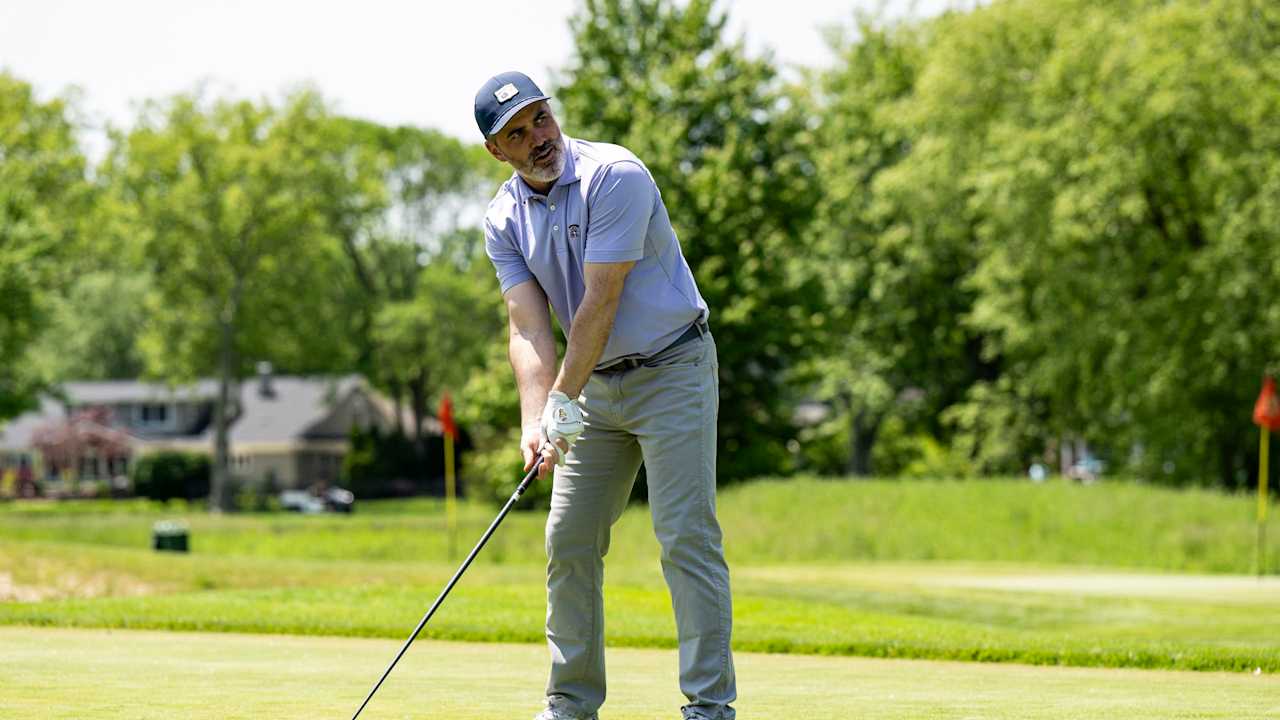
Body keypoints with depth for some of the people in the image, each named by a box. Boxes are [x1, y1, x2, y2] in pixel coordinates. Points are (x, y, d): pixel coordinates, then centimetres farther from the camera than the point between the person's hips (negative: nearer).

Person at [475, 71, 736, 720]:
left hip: (673, 369, -6)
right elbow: (528, 326, -9)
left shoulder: (615, 176, -20)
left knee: (686, 537, -13)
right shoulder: (504, 220, 0)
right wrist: (535, 421, -23)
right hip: (598, 384, 7)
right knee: (568, 541, 6)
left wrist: (564, 400, -22)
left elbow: (601, 302, -22)